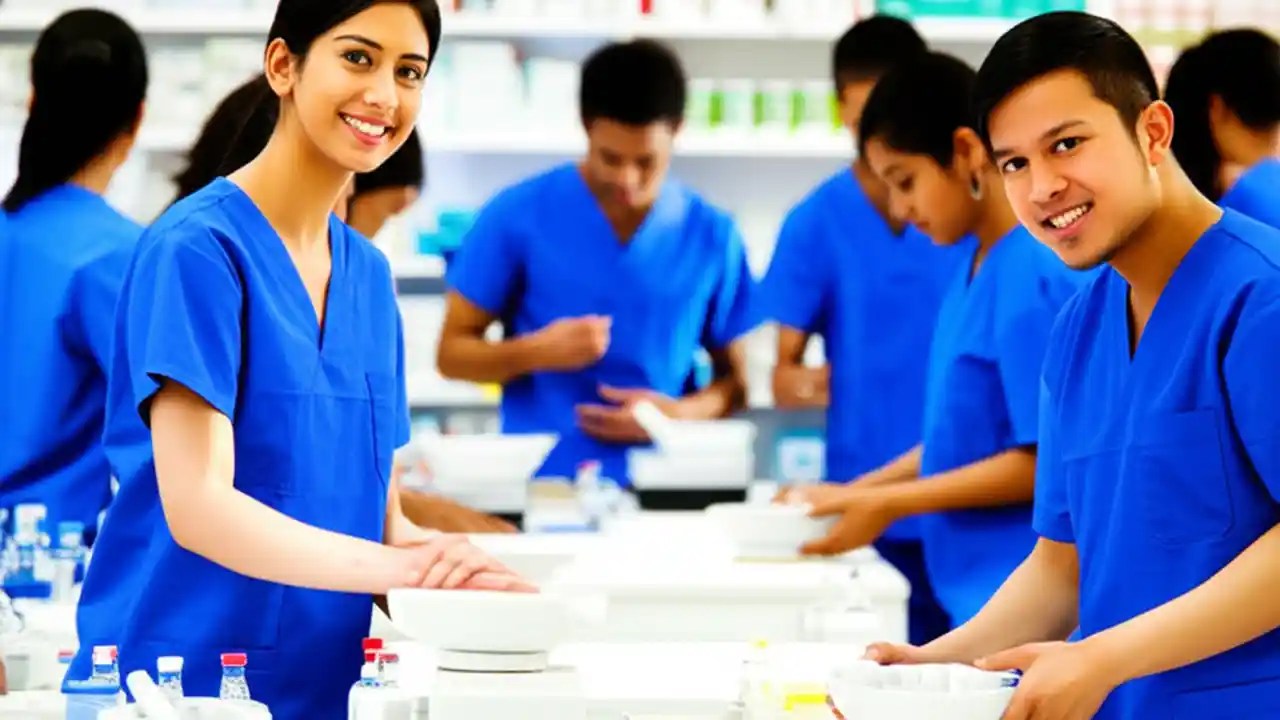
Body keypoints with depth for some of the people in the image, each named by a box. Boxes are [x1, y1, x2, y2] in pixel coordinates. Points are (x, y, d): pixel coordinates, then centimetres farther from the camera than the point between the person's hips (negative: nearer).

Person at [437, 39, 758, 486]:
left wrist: (682, 412, -5)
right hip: (540, 482, -1)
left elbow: (735, 380, 15)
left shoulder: (712, 236, 6)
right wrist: (534, 352, -12)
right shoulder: (516, 216, 1)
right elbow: (452, 353, 6)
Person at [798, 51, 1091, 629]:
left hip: (1023, 604, -9)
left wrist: (890, 503, -14)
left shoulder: (1034, 273, -17)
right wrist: (857, 492, 12)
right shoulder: (978, 261, 10)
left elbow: (1047, 458, -18)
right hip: (975, 592, 9)